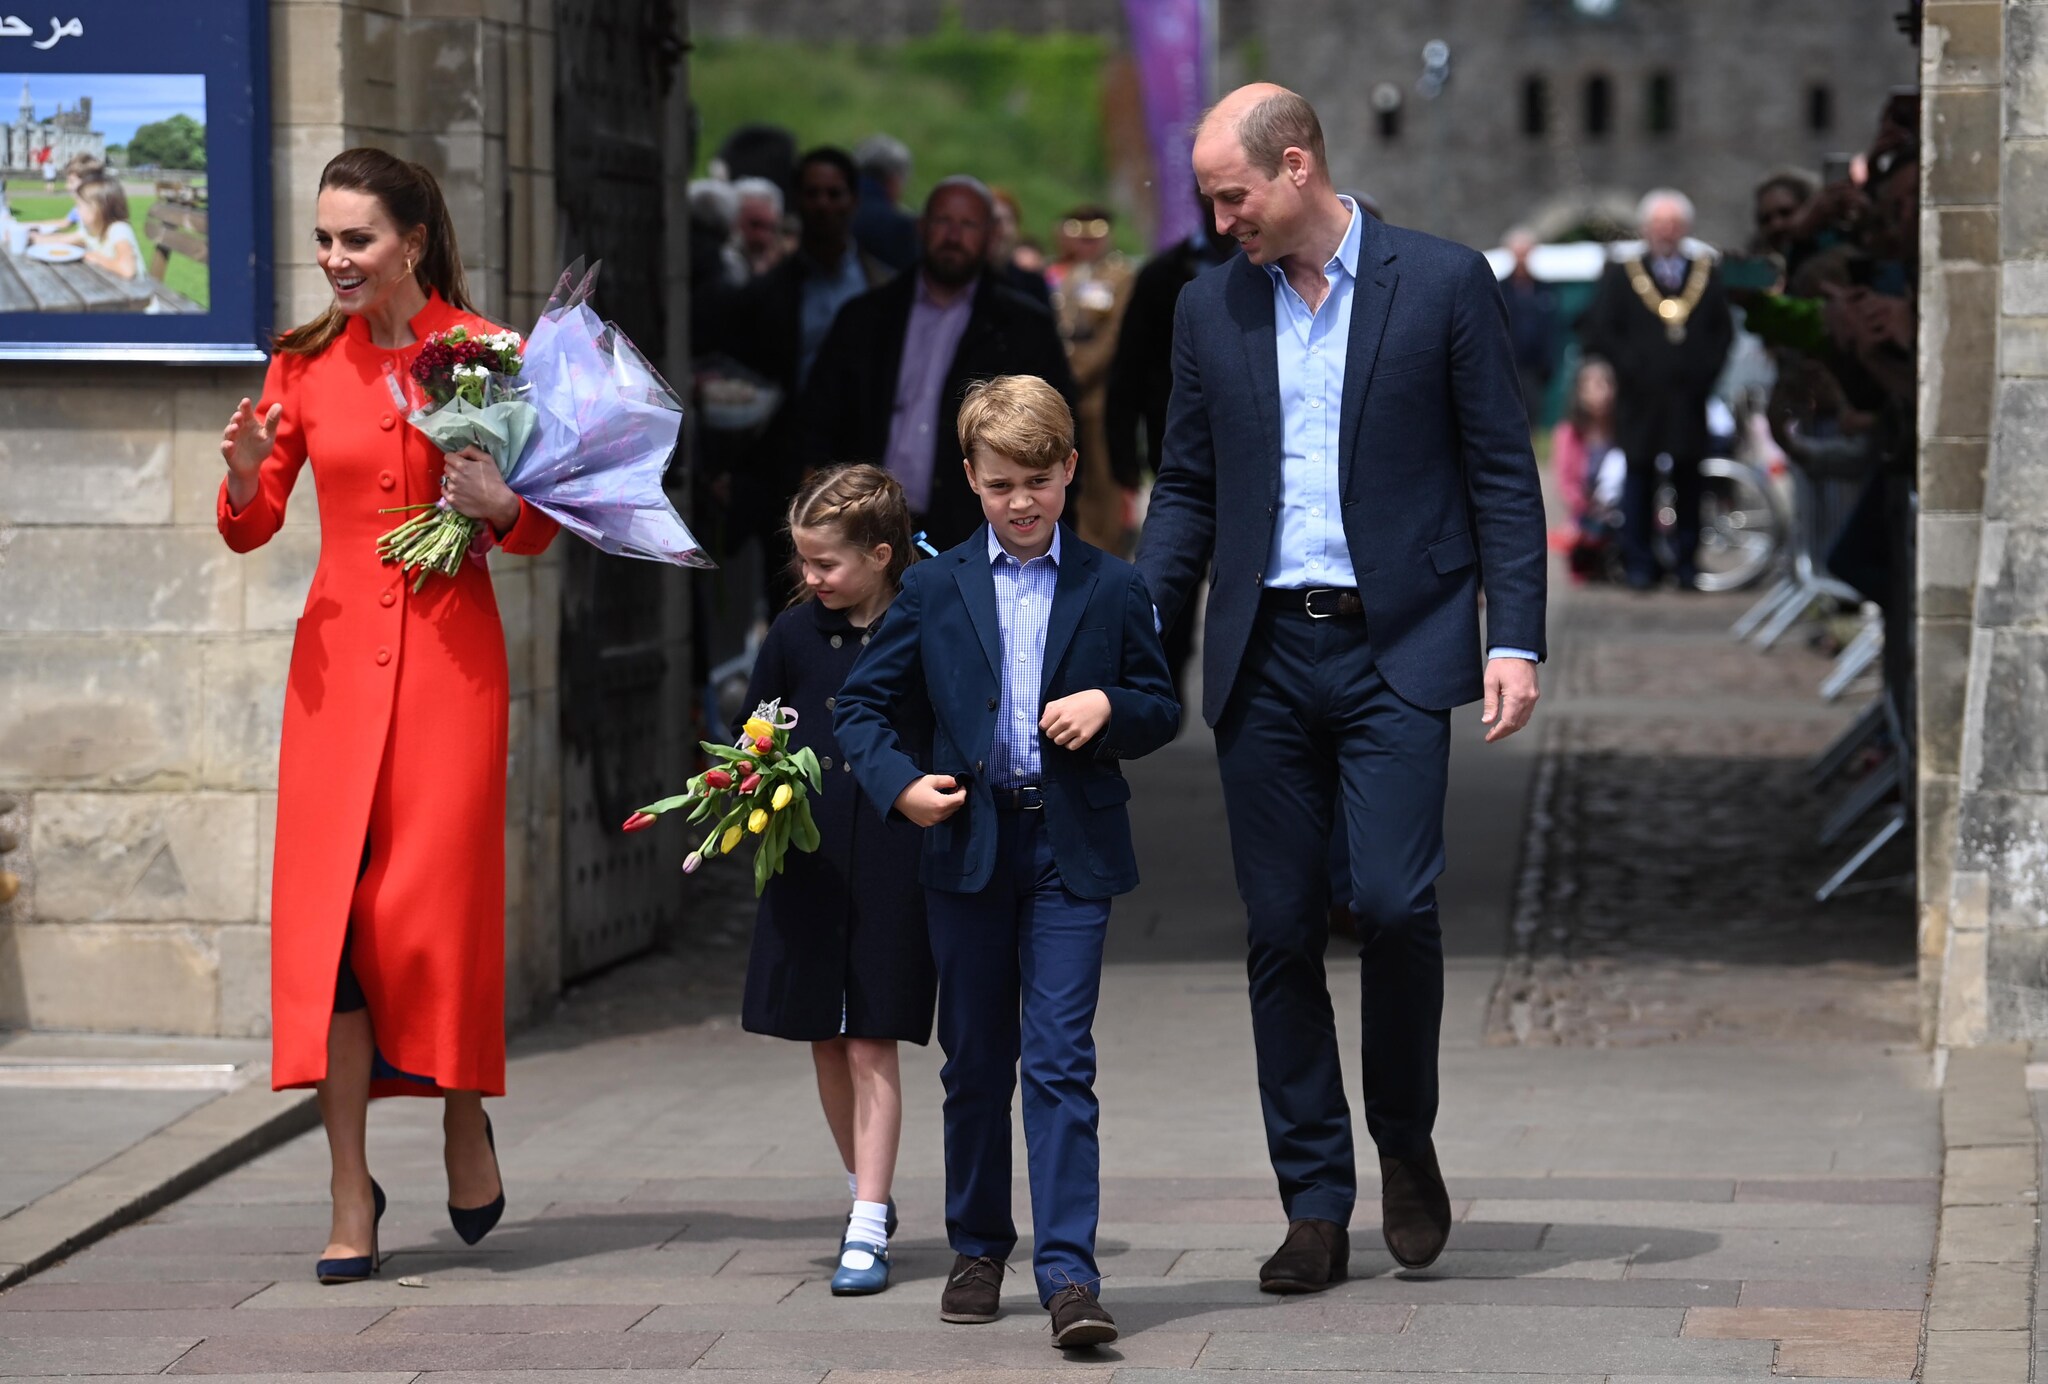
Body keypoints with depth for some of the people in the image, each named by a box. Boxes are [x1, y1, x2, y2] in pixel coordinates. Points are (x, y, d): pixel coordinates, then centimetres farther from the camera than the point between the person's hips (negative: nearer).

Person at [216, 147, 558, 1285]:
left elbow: (543, 526, 6)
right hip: (339, 654, 2)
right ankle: (351, 1200, 2)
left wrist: (500, 505, -15)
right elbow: (250, 528, 8)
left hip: (449, 653, -2)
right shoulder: (305, 366, 6)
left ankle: (465, 1124, 23)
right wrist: (245, 473, -12)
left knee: (435, 902, -5)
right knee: (328, 905, -4)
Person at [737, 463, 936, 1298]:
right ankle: (869, 1193, 29)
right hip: (807, 861, 4)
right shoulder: (795, 634, 6)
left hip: (894, 863, -4)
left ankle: (868, 1230, -4)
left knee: (872, 1045, -5)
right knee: (826, 1043, 10)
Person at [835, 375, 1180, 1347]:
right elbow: (863, 702, 8)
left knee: (1061, 1057, -9)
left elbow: (1163, 710, 10)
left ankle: (1068, 1271, -13)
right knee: (976, 1061, 11)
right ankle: (977, 1248, 26)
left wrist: (1110, 706, -11)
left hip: (1072, 853, -2)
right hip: (967, 844, 2)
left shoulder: (1111, 590, 4)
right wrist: (898, 783, -9)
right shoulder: (935, 590, 6)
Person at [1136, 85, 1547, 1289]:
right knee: (1282, 930, 3)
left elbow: (1503, 470, 0)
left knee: (1394, 900, -15)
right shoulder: (1212, 307, 10)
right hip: (1265, 655, 4)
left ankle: (1406, 1140, 11)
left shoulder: (1443, 283, -1)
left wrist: (1516, 640, -7)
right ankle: (1316, 1206, 10)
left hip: (1395, 648, -3)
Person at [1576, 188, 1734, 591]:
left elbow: (1724, 331, 14)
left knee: (1688, 483, 3)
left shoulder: (1706, 275, 12)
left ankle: (1686, 564, 8)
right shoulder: (1622, 276, 4)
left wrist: (1706, 369, 0)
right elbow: (1597, 332, 2)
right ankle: (1638, 565, 4)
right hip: (1641, 399, -2)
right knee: (1639, 478, 0)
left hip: (1689, 398, 2)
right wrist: (1630, 366, -8)